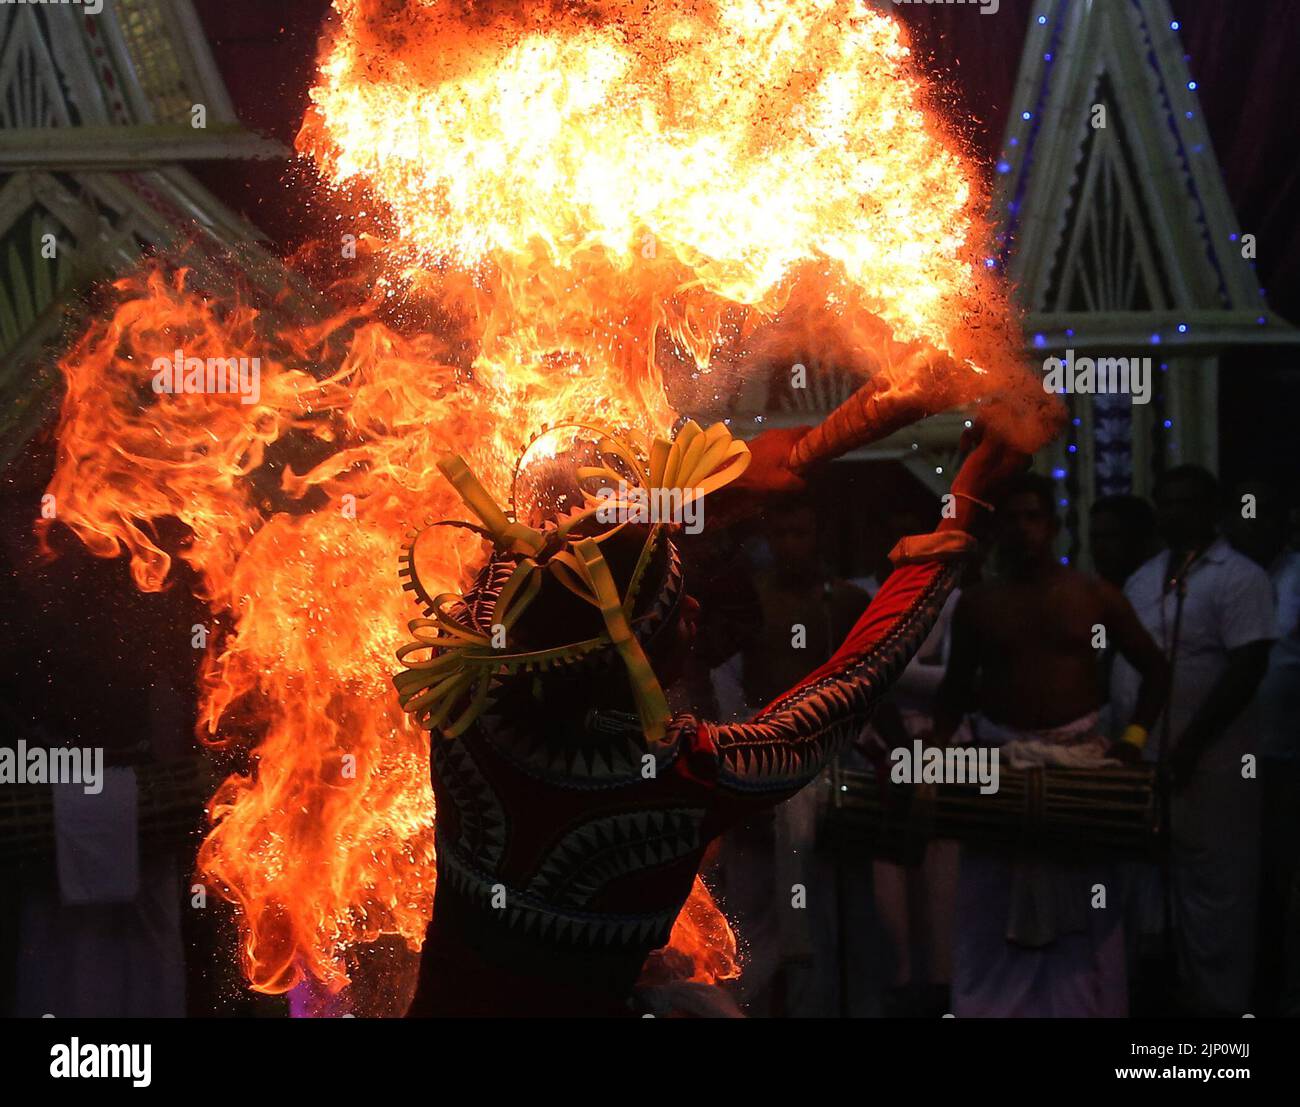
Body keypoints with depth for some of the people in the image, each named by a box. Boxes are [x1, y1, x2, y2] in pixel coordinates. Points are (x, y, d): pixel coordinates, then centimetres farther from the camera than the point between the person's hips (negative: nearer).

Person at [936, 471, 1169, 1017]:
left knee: (1080, 900, 2)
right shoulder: (977, 602, 5)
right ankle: (993, 1007, 6)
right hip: (998, 756, 1)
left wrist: (1133, 736, -4)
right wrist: (937, 744, -3)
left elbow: (1154, 668, 8)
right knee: (994, 905, -1)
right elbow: (957, 685, 13)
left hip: (1078, 755, -1)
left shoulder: (1094, 594, 1)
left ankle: (1082, 1005, 9)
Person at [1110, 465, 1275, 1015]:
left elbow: (1248, 668, -16)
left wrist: (1189, 746, -19)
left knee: (1212, 886, 0)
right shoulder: (1144, 578, 13)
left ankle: (1220, 1000, 8)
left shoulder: (1239, 577, -9)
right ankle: (1184, 988, 22)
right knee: (1160, 880, 12)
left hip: (1208, 764, -7)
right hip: (1142, 757, 7)